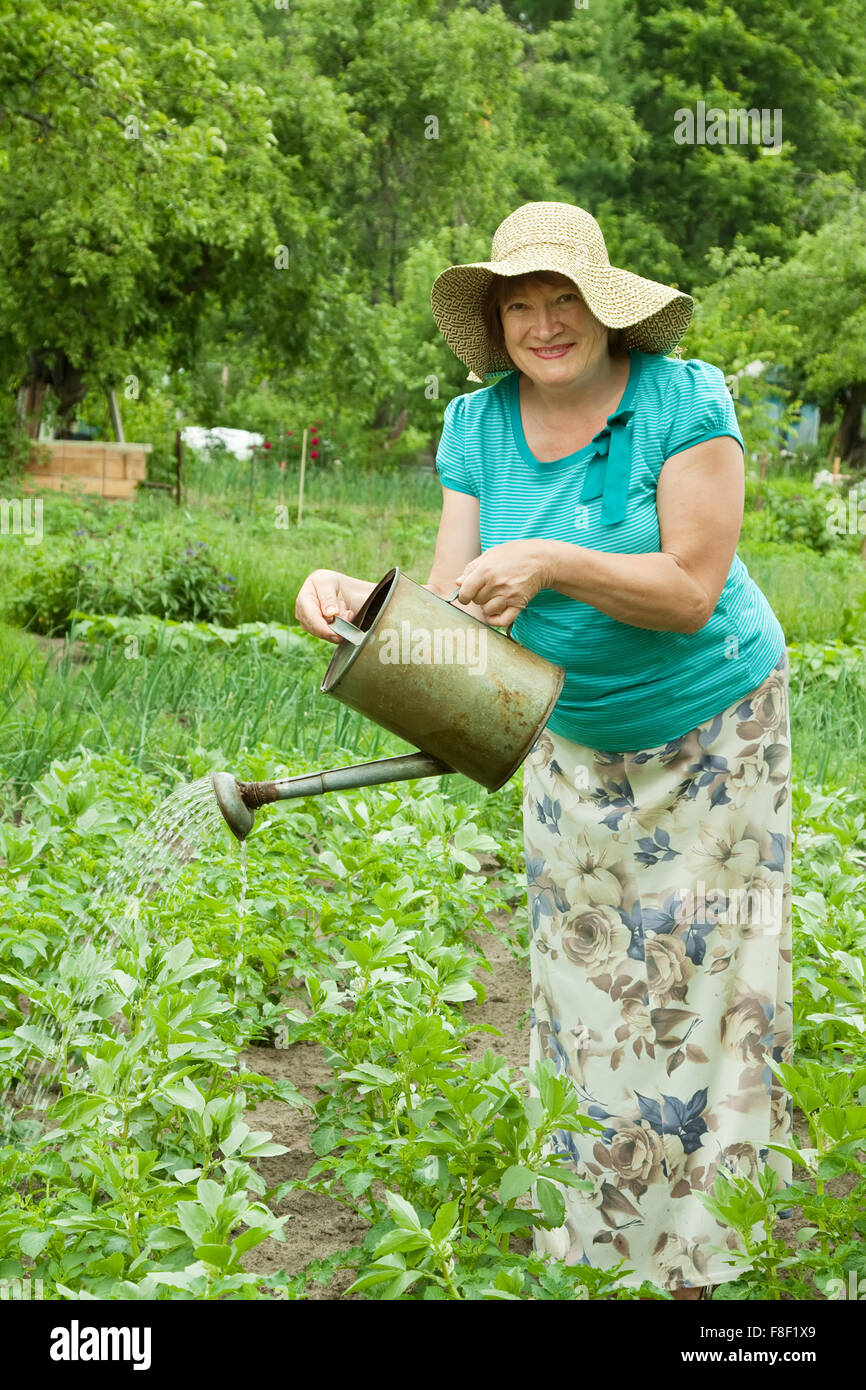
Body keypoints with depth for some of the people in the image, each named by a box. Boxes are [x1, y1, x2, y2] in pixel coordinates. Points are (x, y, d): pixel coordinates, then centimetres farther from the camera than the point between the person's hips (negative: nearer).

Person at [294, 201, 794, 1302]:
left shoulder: (684, 400, -21)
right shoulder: (478, 425, -6)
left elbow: (692, 591, -25)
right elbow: (450, 600, -12)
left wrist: (554, 560, -37)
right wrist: (357, 595, -32)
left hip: (709, 732, -4)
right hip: (573, 743, 5)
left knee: (698, 978, 2)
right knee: (587, 973, 10)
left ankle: (711, 1251, 17)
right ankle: (607, 1232, 26)